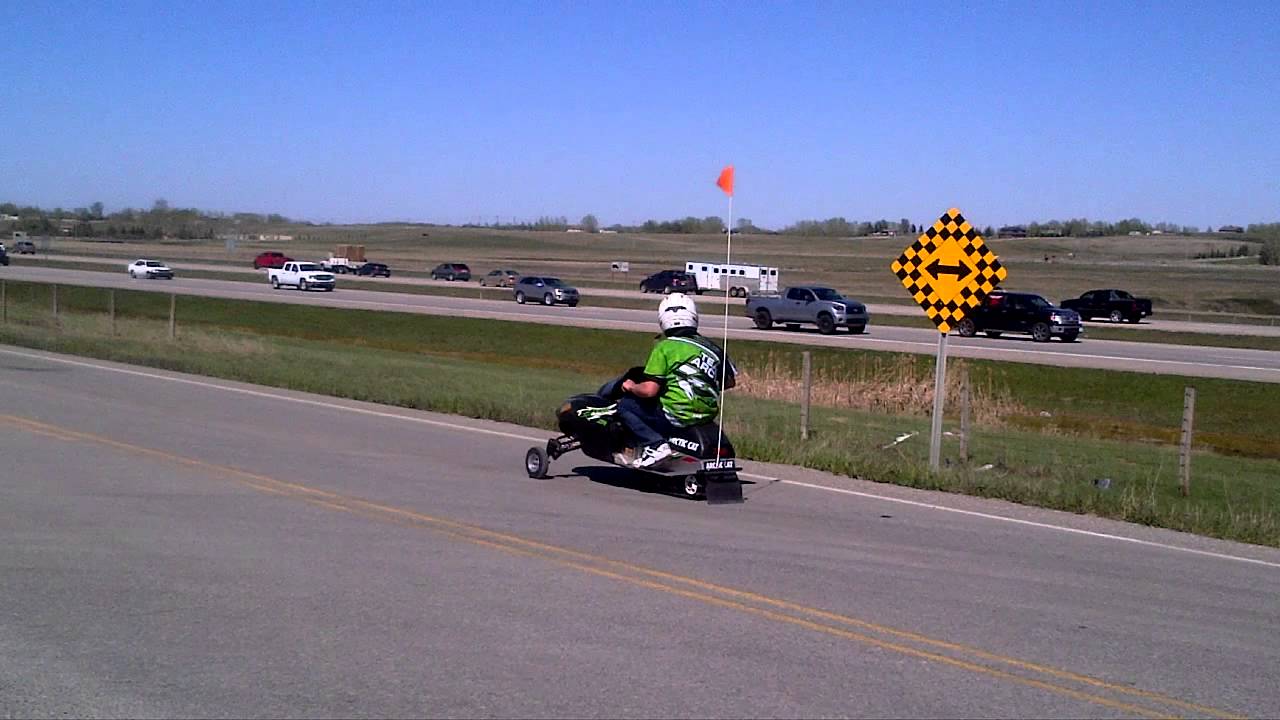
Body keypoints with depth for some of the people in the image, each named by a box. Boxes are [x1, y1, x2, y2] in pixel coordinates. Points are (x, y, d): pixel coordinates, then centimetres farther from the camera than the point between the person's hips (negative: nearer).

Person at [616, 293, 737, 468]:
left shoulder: (664, 347, -7)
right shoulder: (711, 347, 10)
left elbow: (649, 390, -13)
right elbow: (730, 381, 19)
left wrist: (632, 387, 8)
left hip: (678, 416, -7)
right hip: (708, 413, 7)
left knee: (625, 405, 6)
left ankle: (655, 445, -11)